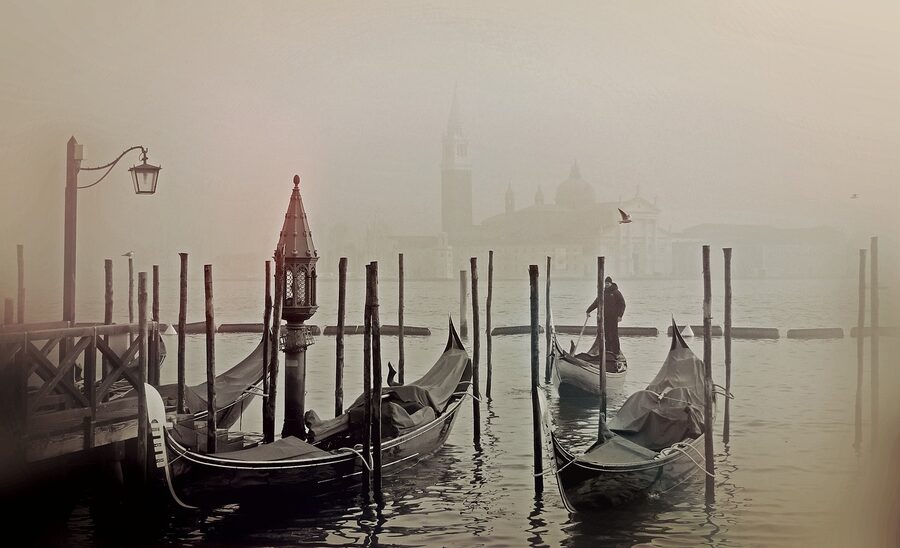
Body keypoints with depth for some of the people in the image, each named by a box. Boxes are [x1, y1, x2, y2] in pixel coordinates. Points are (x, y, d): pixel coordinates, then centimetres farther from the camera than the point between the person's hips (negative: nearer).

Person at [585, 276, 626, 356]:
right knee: (606, 335, 4)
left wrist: (620, 315, -13)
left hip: (613, 317, -6)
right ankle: (608, 350, 10)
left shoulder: (616, 293, -2)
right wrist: (588, 311, 10)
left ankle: (616, 352, -4)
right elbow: (595, 303, 18)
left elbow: (622, 304, -4)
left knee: (614, 335, -7)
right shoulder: (603, 293, 14)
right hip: (604, 318, 6)